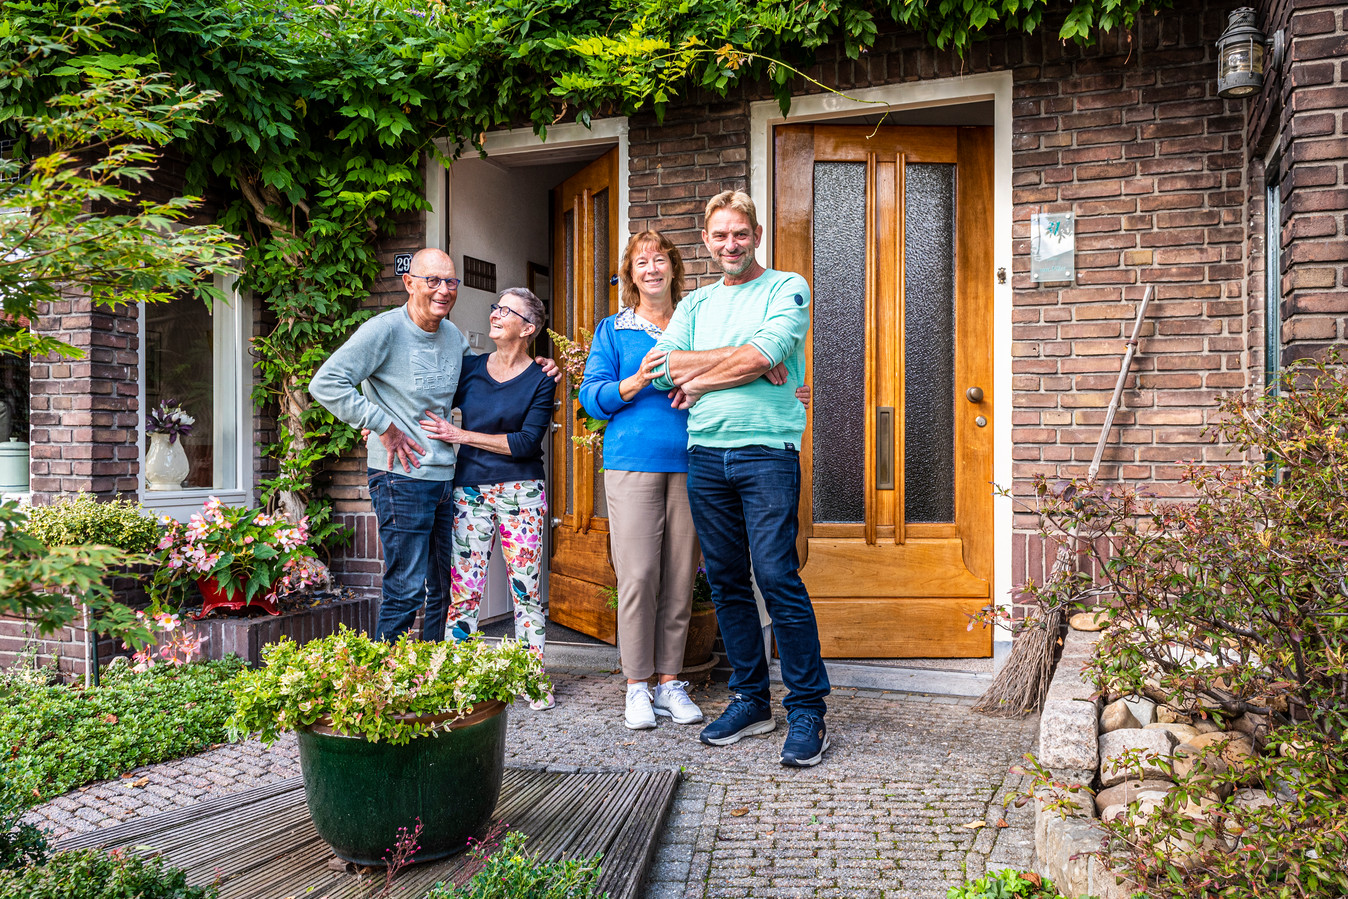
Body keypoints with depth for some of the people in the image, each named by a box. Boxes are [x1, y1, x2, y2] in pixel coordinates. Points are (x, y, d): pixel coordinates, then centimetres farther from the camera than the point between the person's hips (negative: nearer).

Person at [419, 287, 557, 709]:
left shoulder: (540, 380, 0)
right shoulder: (469, 369, 8)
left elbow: (527, 443, -10)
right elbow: (425, 408, 18)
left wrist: (458, 435, -12)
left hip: (521, 492, -2)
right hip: (469, 490, 2)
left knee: (526, 589, 1)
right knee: (463, 590, -2)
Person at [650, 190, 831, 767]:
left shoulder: (786, 288, 7)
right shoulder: (695, 303, 19)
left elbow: (765, 353, -11)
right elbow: (663, 367, 3)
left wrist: (700, 379, -1)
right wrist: (741, 361, -5)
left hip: (766, 450, -5)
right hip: (705, 454, 5)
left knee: (777, 578, -10)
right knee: (727, 583, 8)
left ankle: (807, 709, 1)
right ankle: (751, 701, 20)